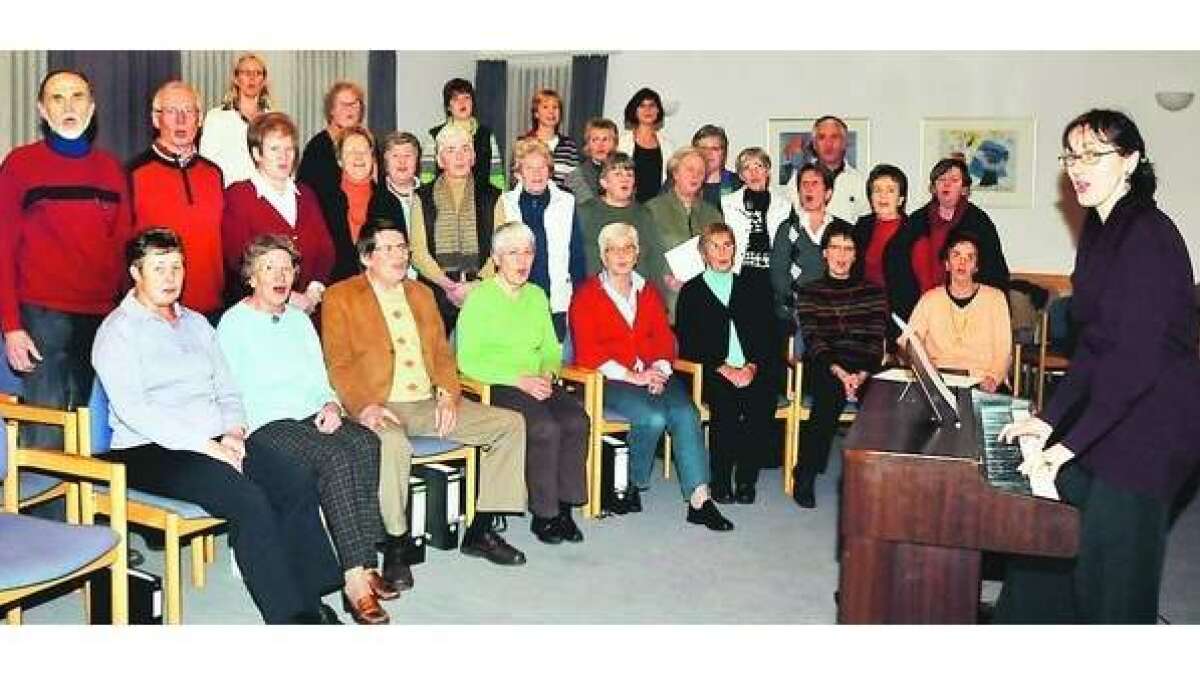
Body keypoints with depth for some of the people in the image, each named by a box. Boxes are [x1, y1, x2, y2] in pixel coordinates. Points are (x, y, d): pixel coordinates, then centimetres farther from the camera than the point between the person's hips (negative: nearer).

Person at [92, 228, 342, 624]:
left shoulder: (196, 323, 21)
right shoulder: (118, 331, -1)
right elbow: (132, 409, -13)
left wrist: (233, 432, -2)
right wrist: (205, 445, -19)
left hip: (214, 442, 7)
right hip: (151, 452, -6)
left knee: (297, 479, -19)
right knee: (248, 499, -30)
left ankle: (311, 602, -17)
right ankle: (290, 617, -25)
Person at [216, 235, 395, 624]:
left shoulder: (299, 319, 24)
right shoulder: (234, 323, 5)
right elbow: (232, 392, -3)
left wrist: (330, 404, 1)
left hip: (314, 416, 6)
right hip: (266, 426, -5)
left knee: (366, 443, -28)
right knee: (336, 457, -33)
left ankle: (365, 563, -30)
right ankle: (355, 579, -35)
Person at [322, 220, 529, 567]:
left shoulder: (421, 293, 21)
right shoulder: (340, 297, 4)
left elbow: (441, 351, 17)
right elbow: (338, 364, -4)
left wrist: (448, 395, -1)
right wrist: (365, 406, -20)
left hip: (430, 404, 6)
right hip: (380, 406, -6)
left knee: (511, 423, -7)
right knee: (392, 443, -40)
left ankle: (480, 531, -1)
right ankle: (396, 545, -21)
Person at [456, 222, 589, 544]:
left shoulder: (537, 296, 18)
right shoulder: (479, 297, -1)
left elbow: (551, 349, 21)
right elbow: (468, 360, -8)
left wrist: (547, 375, -3)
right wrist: (519, 379, -16)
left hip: (536, 383, 5)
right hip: (496, 385, -5)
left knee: (576, 421, -23)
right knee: (545, 427, -30)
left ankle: (564, 507, -12)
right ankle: (543, 515, -15)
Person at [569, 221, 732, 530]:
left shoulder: (648, 291, 21)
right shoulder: (586, 296, 6)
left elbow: (665, 337, 14)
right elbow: (587, 352, -5)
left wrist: (660, 369, -8)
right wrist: (632, 376, -14)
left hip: (653, 374, 4)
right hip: (611, 380, -4)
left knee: (686, 413, -25)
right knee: (653, 418, -30)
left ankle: (699, 499, -27)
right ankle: (632, 483, -7)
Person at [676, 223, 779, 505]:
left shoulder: (753, 289, 22)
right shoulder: (691, 292, 14)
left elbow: (769, 337, 12)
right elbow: (688, 344, 3)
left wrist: (753, 366, -7)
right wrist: (723, 368, -10)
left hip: (755, 372, 2)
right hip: (711, 374, -2)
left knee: (763, 401, -29)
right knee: (726, 403, -32)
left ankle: (746, 480, -17)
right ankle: (720, 483, -19)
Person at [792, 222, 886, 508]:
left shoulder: (873, 292, 17)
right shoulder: (808, 292, 14)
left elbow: (876, 342, 5)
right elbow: (813, 340, -1)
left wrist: (862, 374, -15)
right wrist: (838, 371, -18)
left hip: (863, 370, 2)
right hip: (822, 367, -1)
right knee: (832, 391, -35)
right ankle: (805, 475, -26)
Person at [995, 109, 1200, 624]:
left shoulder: (1147, 236, -19)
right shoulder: (1101, 231, 11)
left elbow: (1137, 359, -23)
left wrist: (1070, 442, -20)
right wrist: (1049, 419, 9)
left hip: (1149, 429, -10)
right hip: (1109, 417, 10)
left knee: (1111, 576, 0)